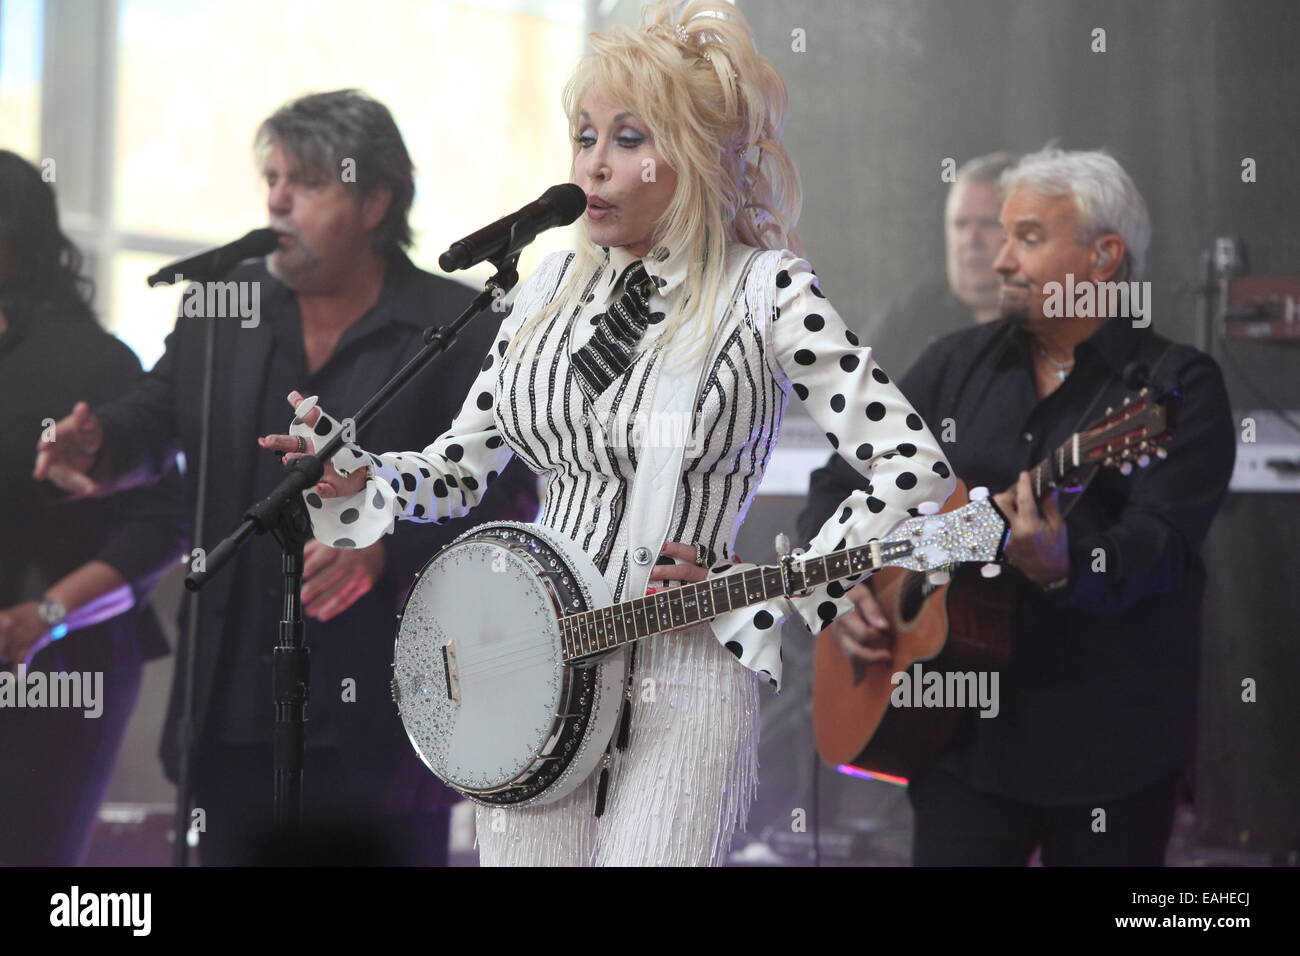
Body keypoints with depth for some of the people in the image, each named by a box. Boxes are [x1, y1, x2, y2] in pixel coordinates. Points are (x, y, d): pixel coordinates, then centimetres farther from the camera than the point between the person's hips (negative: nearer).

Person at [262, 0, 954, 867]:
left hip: (683, 676, -4)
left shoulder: (763, 289, -6)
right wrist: (357, 476, -4)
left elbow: (913, 466, -11)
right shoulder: (554, 286, 10)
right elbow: (460, 468, 16)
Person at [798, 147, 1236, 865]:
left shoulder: (1178, 386, -5)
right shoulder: (958, 363, 11)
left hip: (1109, 745, -3)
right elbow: (842, 484, 17)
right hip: (963, 729, 4)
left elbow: (1161, 543, -18)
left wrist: (1063, 569, -37)